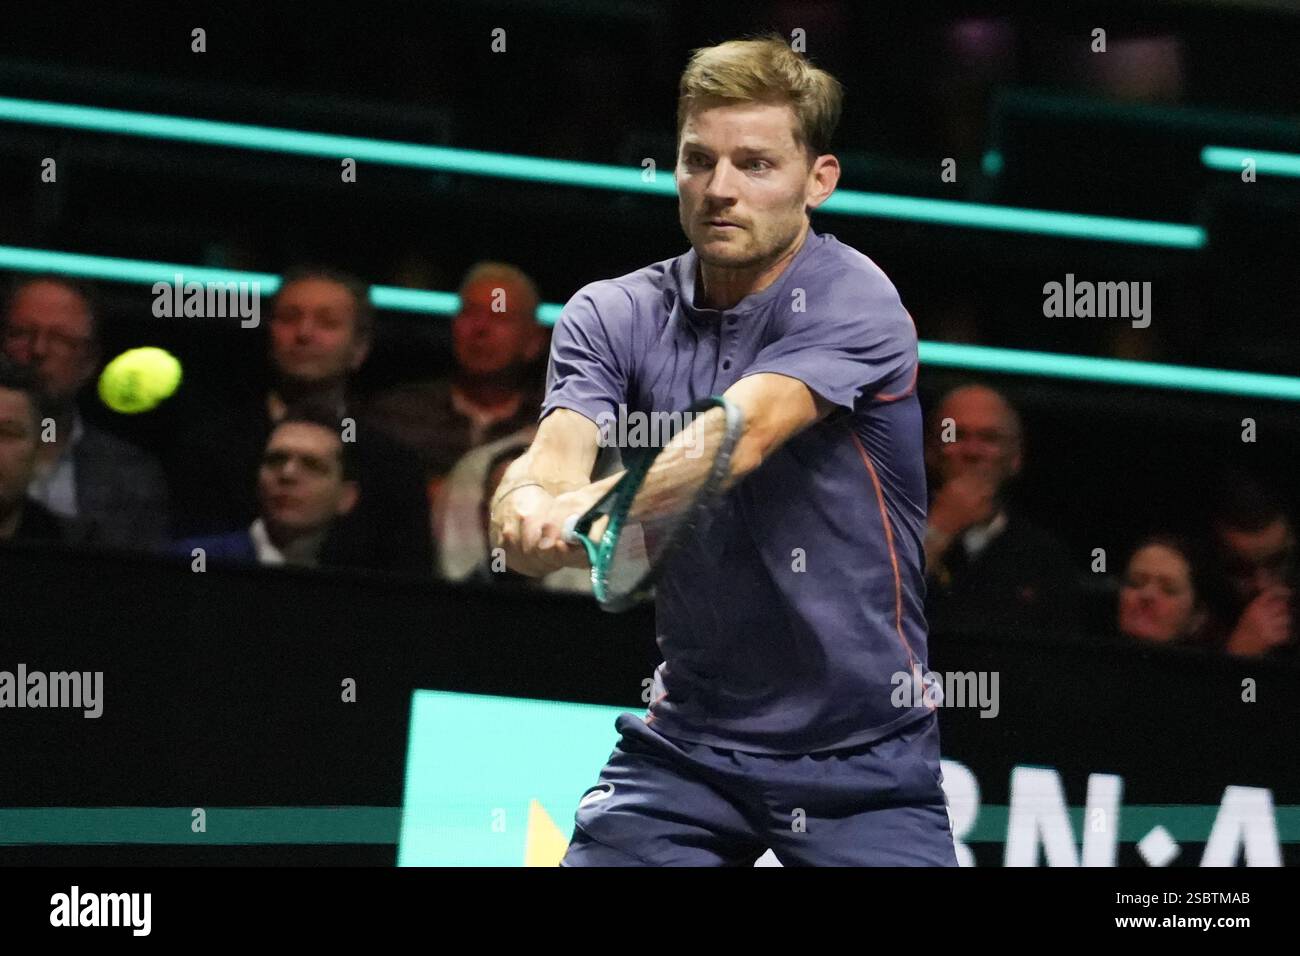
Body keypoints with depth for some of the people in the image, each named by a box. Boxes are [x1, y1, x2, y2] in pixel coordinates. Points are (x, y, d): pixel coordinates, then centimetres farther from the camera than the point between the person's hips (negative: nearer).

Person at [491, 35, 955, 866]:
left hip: (865, 757, -3)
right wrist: (529, 506, -42)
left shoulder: (854, 304, -14)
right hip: (688, 746, 3)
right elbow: (558, 455, -17)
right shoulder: (612, 317, 0)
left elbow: (741, 431, -31)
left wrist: (602, 506, -49)